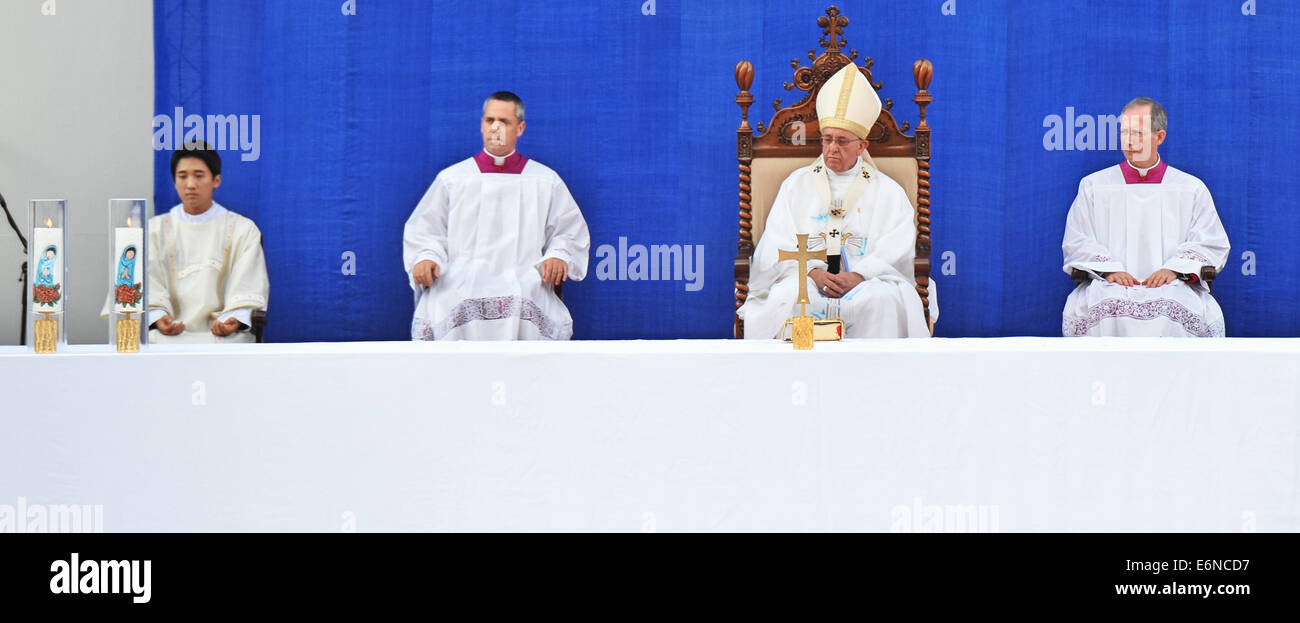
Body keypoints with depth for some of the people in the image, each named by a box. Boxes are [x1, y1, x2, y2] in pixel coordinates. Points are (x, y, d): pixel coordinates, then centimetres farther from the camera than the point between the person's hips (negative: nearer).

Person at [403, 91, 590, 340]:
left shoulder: (546, 181, 18)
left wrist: (559, 255, -3)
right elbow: (424, 229, 19)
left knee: (521, 306, -37)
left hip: (523, 279, 0)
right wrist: (425, 257, -3)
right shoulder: (451, 178, 19)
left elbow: (572, 232, 19)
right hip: (461, 279, 0)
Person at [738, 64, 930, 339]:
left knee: (881, 300, -34)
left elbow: (895, 249, 2)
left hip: (867, 281, 0)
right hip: (804, 277, 0)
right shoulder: (796, 184, 18)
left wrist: (859, 274, -18)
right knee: (790, 298, -34)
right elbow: (779, 244, 6)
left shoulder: (887, 191, 15)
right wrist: (813, 272, -13)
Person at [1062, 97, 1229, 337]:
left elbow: (1212, 243, 9)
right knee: (1105, 305, -36)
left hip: (1172, 286, 0)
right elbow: (1077, 243, 10)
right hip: (1110, 284, 0)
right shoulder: (1093, 186, 17)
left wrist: (1173, 268, -10)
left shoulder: (1192, 189, 17)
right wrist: (1109, 269, -10)